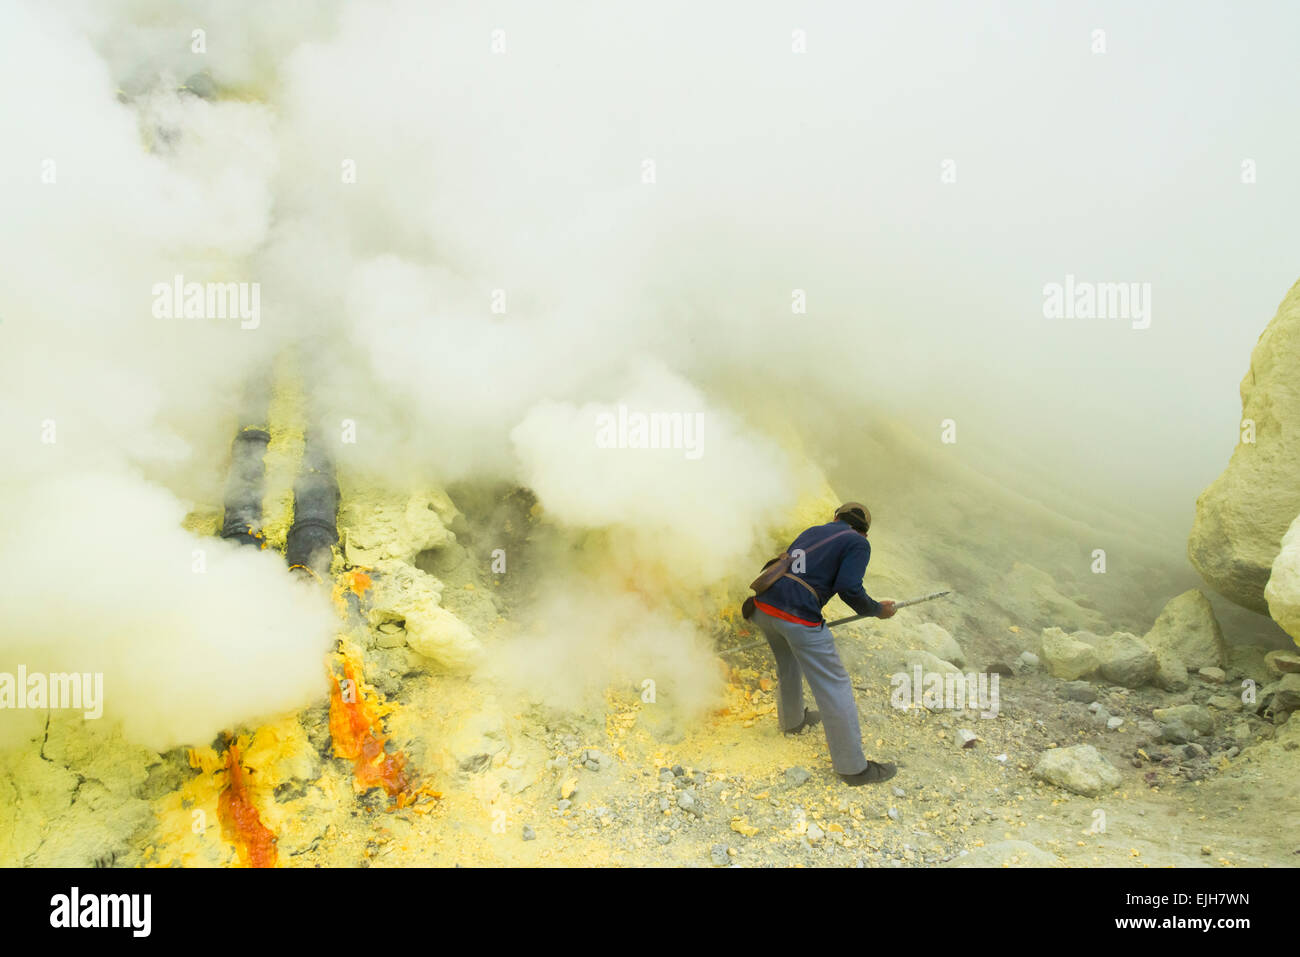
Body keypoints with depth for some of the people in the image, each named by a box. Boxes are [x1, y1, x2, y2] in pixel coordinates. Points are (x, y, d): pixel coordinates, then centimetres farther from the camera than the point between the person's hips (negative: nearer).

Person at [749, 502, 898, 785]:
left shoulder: (812, 531, 23)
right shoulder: (858, 543, 4)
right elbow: (849, 588, -10)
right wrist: (877, 610, 7)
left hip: (762, 605, 7)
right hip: (798, 617, -7)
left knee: (788, 664, 33)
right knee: (835, 688, 3)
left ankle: (792, 719, 55)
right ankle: (853, 768, 11)